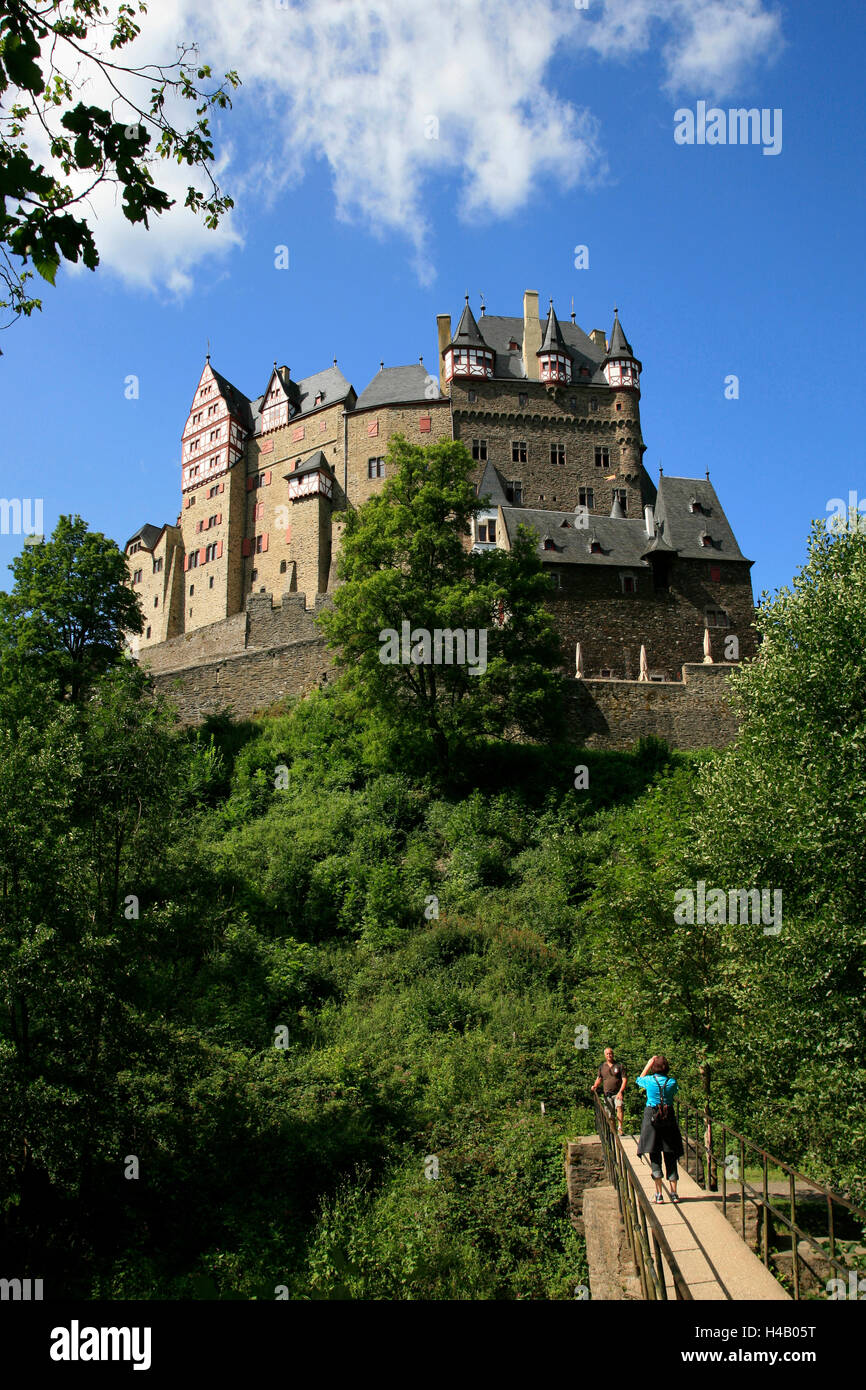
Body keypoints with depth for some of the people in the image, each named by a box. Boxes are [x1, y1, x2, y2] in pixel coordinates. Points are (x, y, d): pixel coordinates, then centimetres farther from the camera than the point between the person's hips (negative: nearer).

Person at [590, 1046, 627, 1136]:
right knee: (610, 1115, 3)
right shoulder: (602, 1067, 12)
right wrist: (595, 1086, 0)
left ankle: (620, 1128, -30)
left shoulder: (619, 1065, 2)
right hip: (607, 1094, 3)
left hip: (617, 1094, -3)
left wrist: (620, 1092, -13)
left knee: (619, 1107, -27)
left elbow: (624, 1079, -2)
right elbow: (599, 1078, 20)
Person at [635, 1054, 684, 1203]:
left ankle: (659, 1194, 0)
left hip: (651, 1118, -2)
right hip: (669, 1118, 2)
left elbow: (638, 1079, 17)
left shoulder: (649, 1080, -7)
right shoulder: (672, 1081, -5)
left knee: (655, 1157, 3)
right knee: (670, 1157, 9)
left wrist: (649, 1063, 20)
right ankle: (674, 1193, 10)